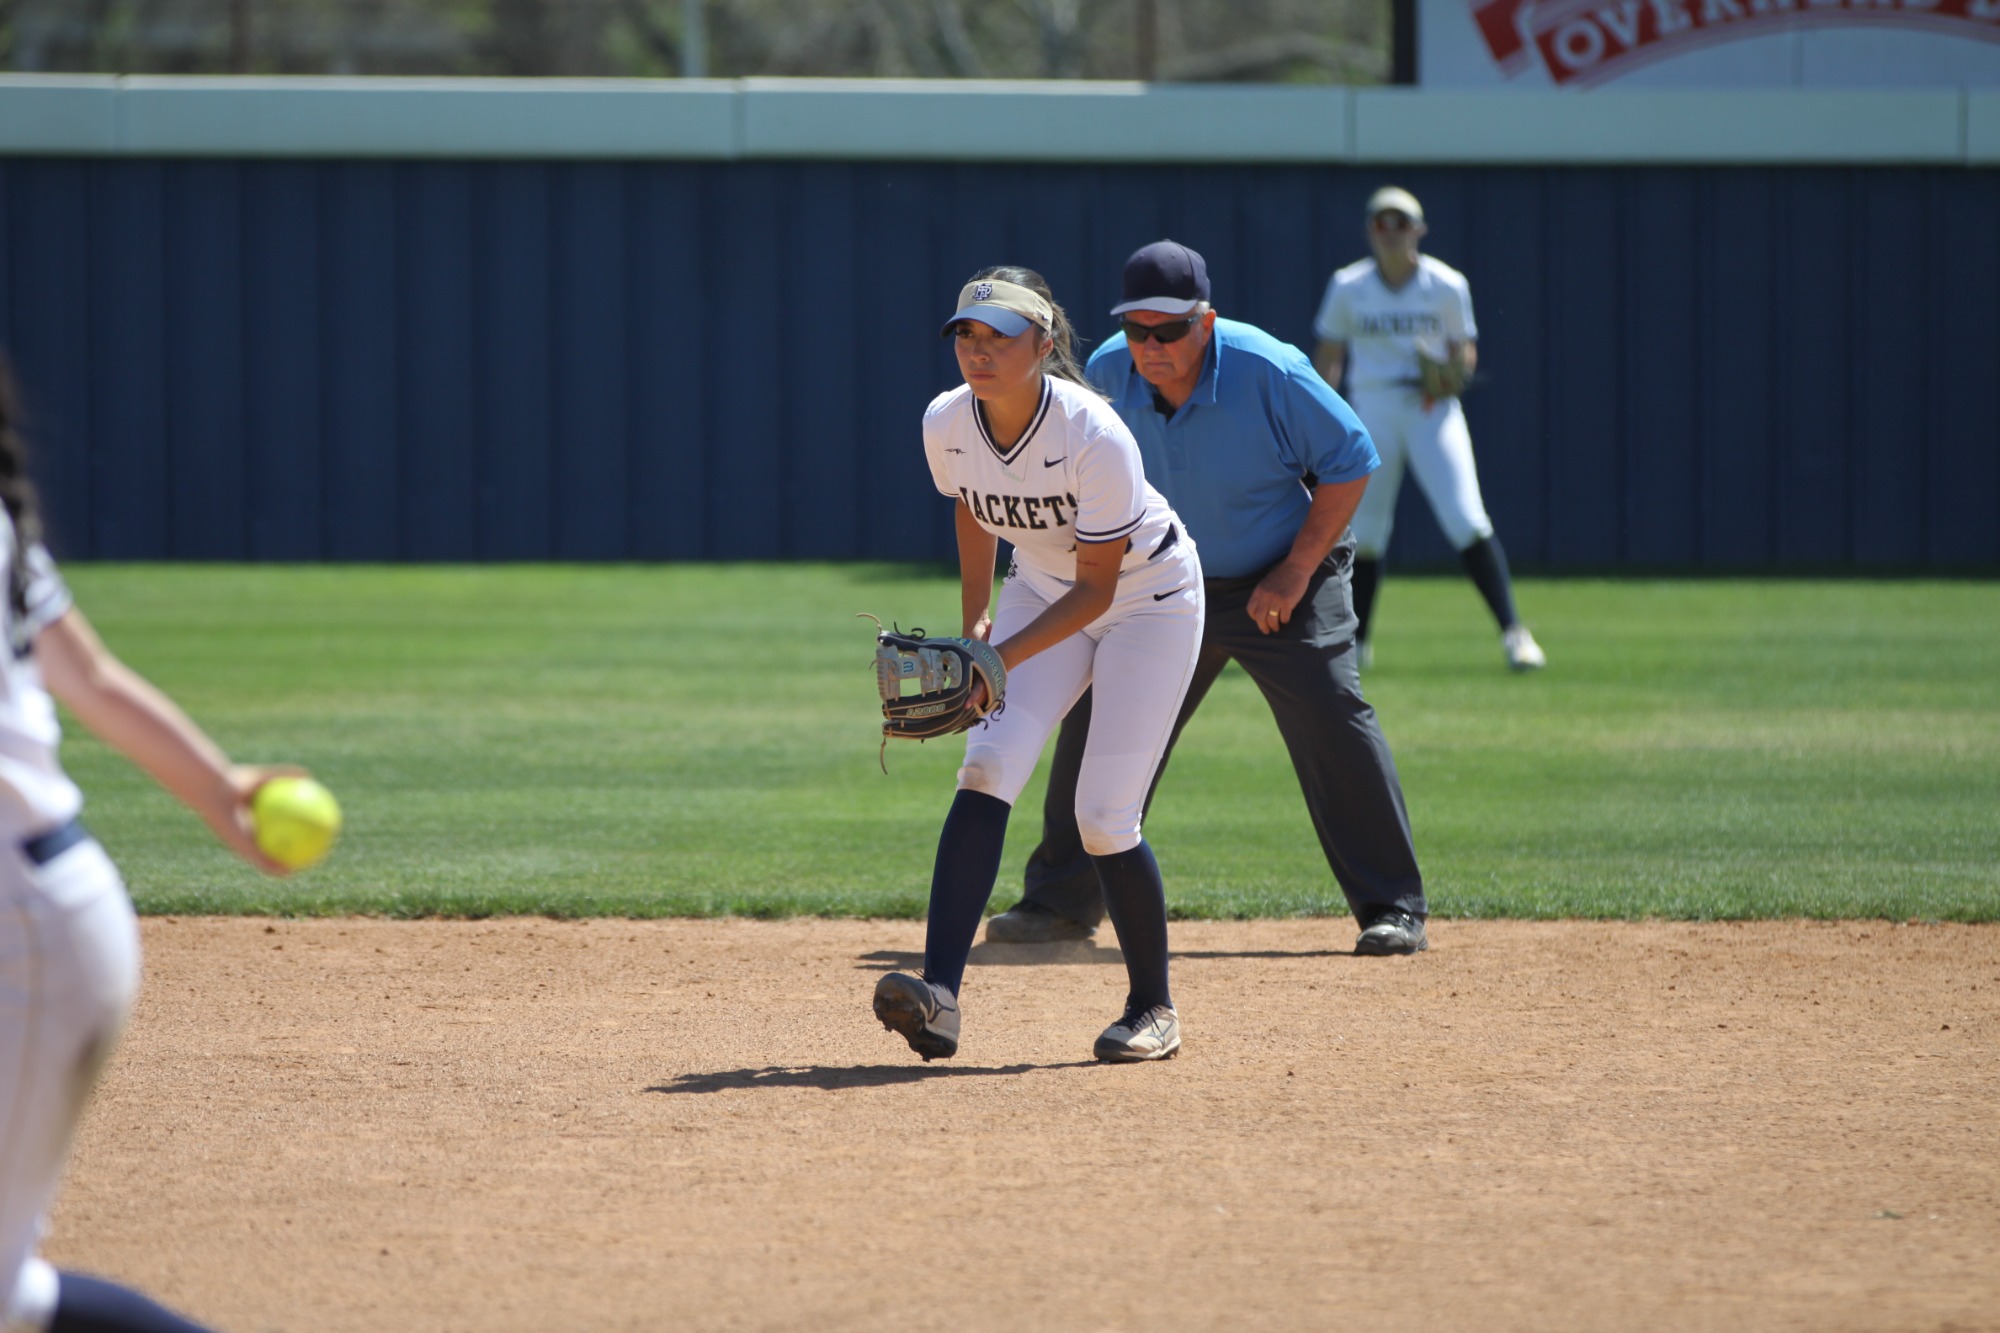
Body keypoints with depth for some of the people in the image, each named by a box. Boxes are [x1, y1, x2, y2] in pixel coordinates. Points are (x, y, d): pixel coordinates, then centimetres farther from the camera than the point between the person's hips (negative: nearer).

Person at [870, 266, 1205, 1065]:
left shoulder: (1095, 437, -32)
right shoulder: (946, 424, -16)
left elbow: (1097, 587, -26)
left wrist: (1002, 659, -34)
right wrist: (973, 624, 13)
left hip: (1150, 598, -5)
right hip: (1043, 590, 5)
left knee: (1103, 818, -11)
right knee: (987, 772, -17)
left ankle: (1153, 1009, 11)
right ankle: (939, 995, -29)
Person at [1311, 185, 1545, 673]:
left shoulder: (1447, 286, -2)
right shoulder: (1348, 288, 1)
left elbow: (1464, 349, 7)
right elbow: (1327, 358, 8)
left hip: (1432, 409, -2)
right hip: (1371, 409, 2)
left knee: (1467, 520, -14)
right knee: (1363, 528, 7)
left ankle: (1512, 632, -16)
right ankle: (1355, 641, 22)